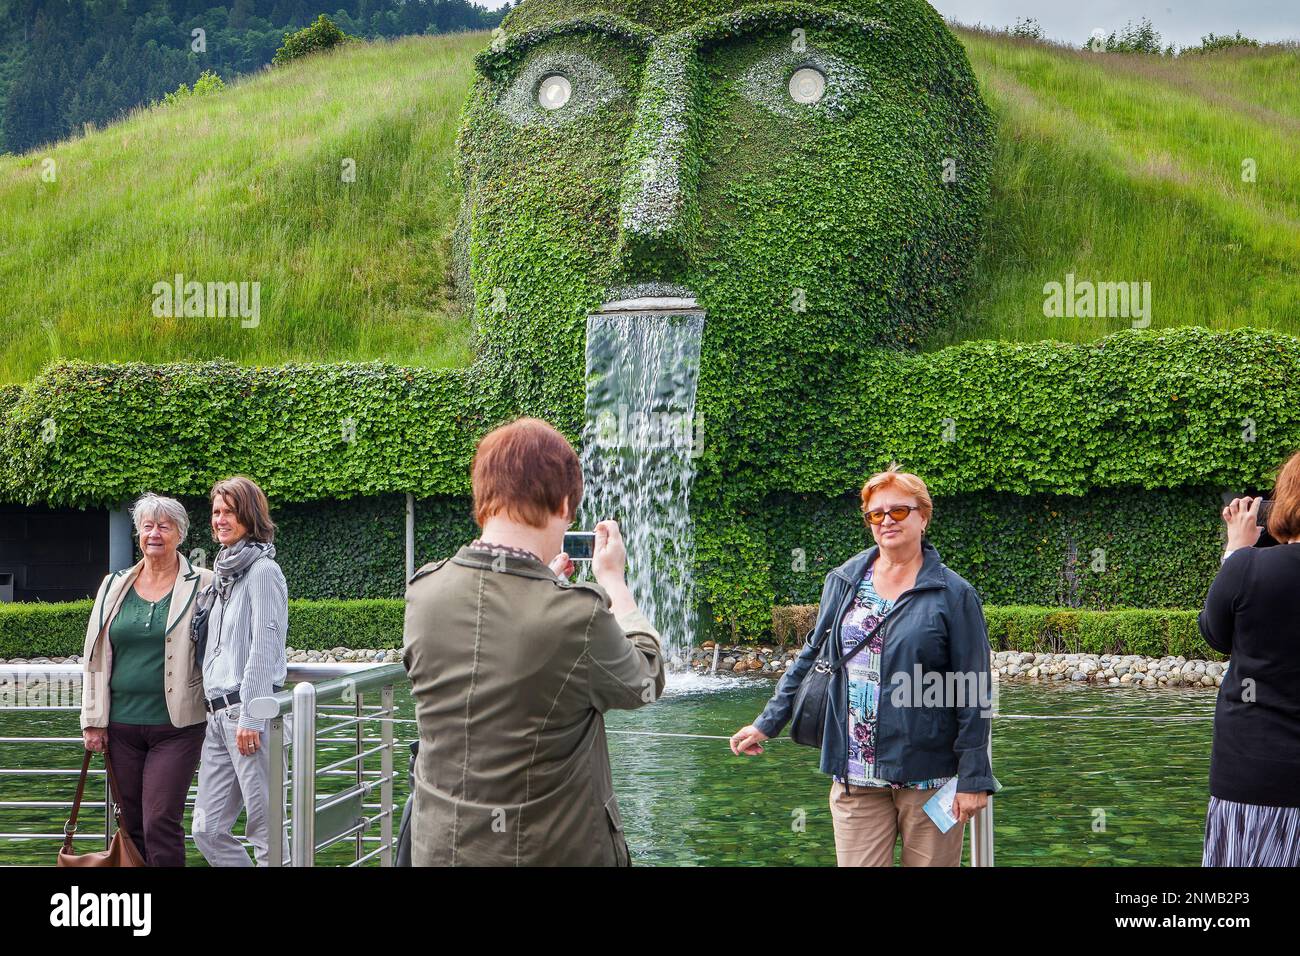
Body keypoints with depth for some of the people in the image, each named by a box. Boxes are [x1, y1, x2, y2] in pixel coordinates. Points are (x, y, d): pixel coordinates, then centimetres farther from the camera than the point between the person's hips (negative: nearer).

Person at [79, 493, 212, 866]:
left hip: (176, 727, -4)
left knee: (160, 824, -11)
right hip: (122, 726, 4)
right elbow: (95, 657, 13)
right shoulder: (115, 586, 11)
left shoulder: (201, 585, 0)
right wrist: (93, 720, 8)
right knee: (132, 826, 9)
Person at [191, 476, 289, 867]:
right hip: (217, 713, 9)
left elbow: (264, 648, -13)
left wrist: (250, 717, -18)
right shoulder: (223, 573, 20)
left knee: (265, 828, -6)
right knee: (208, 829, 8)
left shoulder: (262, 571, -6)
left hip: (247, 710, -9)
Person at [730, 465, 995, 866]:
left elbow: (974, 694, -3)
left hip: (928, 774, -3)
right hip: (855, 776, 3)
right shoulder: (844, 581, 9)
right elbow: (810, 657, 18)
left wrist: (973, 779, -7)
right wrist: (767, 724, 18)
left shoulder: (954, 595, -2)